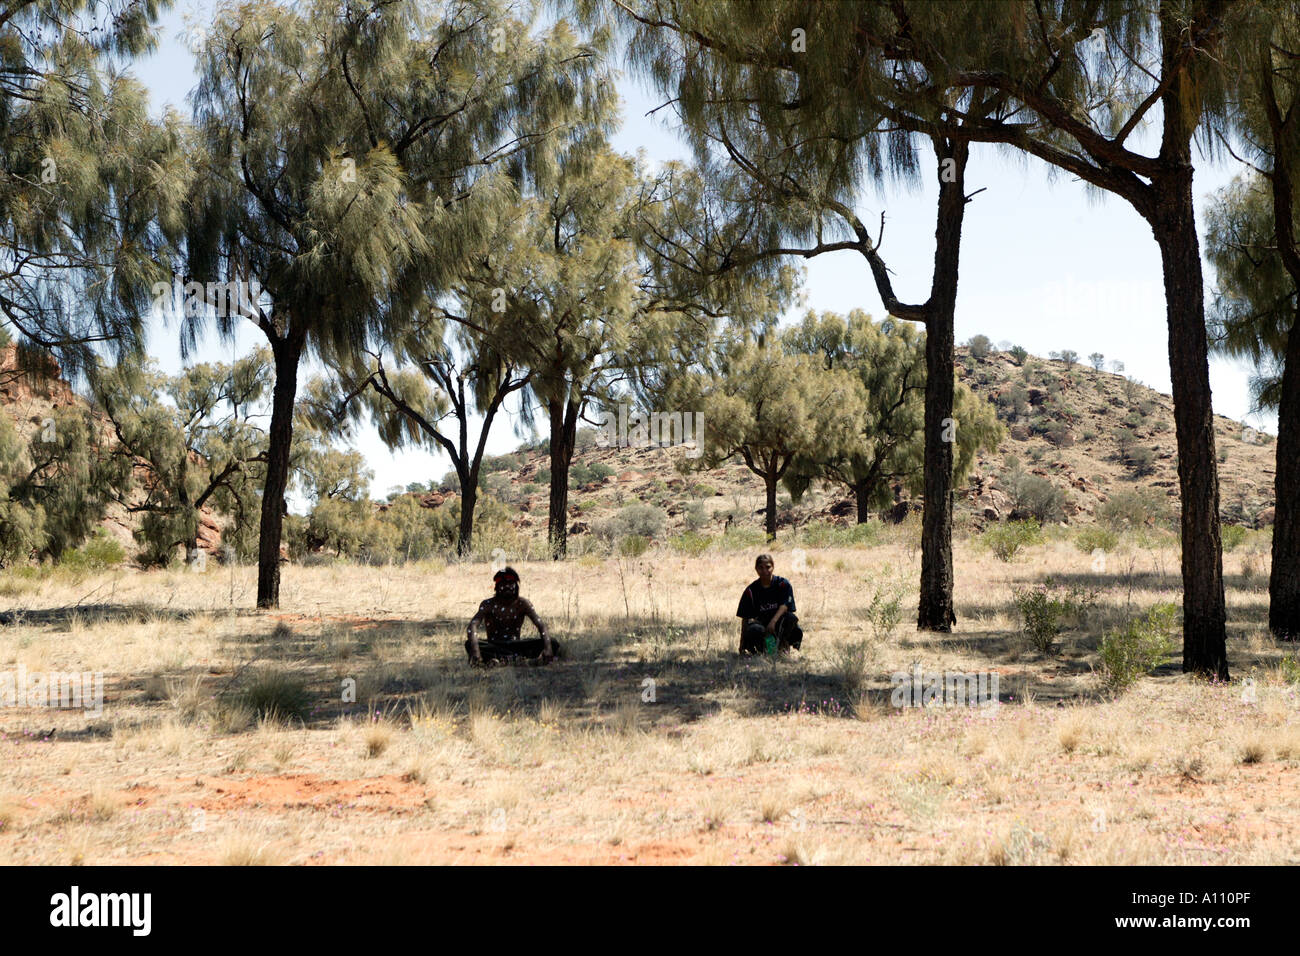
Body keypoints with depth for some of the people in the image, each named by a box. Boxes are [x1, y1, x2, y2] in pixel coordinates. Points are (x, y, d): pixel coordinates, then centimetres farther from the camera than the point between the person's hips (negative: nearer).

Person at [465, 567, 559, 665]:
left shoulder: (522, 604, -3)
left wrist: (548, 648, -31)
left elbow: (540, 625, -12)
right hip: (494, 646, -2)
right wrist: (475, 651, -44)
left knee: (554, 644, -20)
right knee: (469, 644, -35)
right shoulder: (488, 605, -10)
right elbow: (473, 625, -25)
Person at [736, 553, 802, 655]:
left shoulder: (783, 584, -2)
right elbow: (744, 618, 0)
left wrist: (773, 621, -35)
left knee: (791, 618, -32)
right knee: (754, 629, -36)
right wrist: (742, 644, -7)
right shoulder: (751, 591, 1)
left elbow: (784, 606, -15)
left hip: (779, 624, 0)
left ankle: (783, 645, -11)